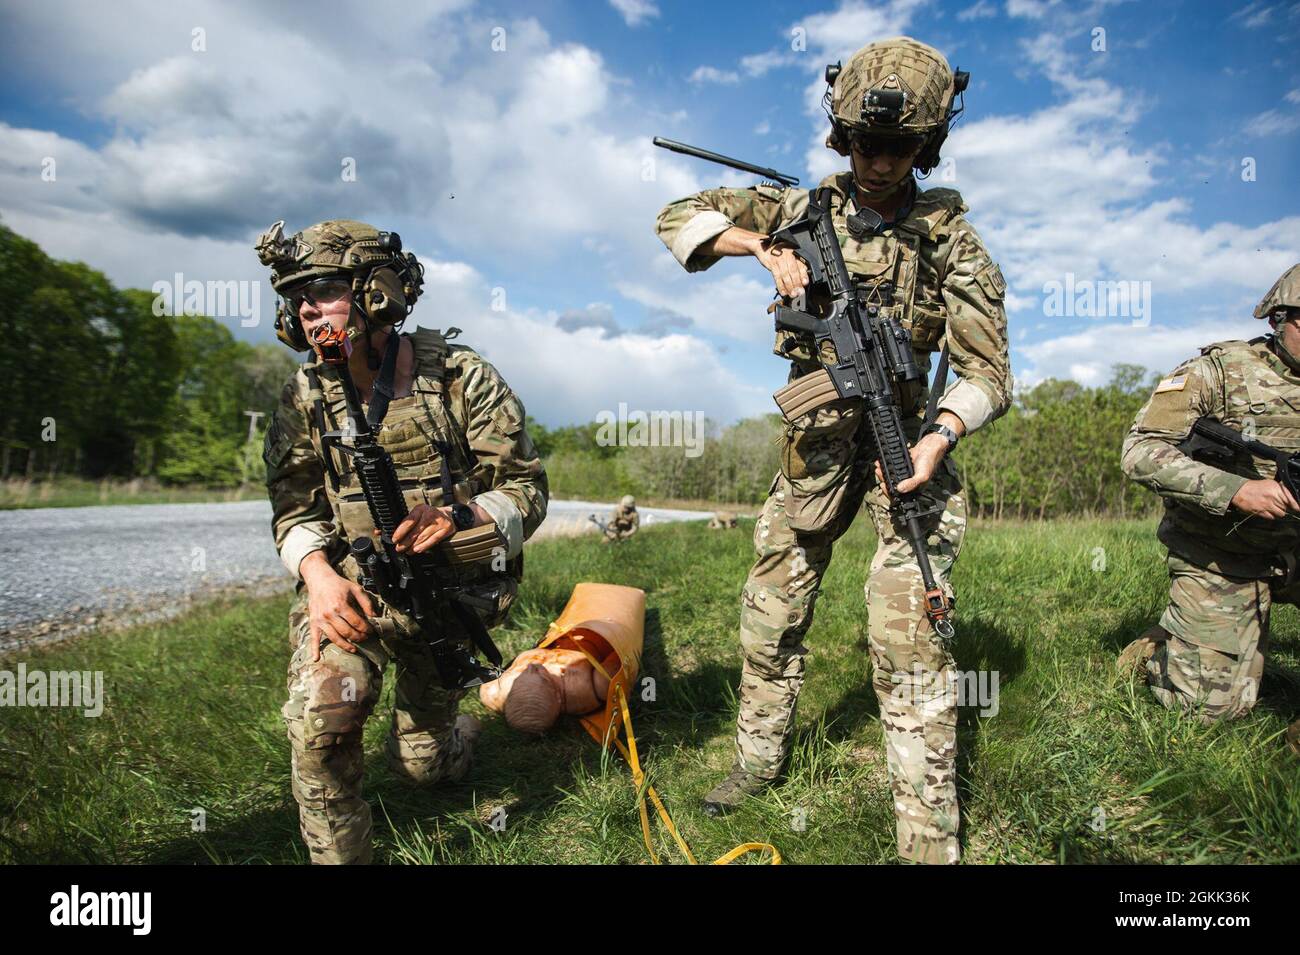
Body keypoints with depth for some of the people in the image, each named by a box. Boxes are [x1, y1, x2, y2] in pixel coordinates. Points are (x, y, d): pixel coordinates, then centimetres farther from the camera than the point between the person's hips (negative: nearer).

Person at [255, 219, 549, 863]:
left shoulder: (458, 377, -12)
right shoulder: (304, 399, -2)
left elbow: (525, 488, -11)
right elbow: (294, 511, 1)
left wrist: (456, 519, -31)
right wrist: (318, 573, -21)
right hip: (351, 587, 2)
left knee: (419, 764, 11)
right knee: (320, 717, -25)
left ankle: (459, 733, 50)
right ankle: (338, 855, 3)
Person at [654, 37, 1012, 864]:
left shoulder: (950, 237, -4)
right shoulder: (805, 210, 3)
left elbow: (988, 371, -7)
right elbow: (680, 217, 2)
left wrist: (943, 436, -27)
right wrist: (761, 246, -16)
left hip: (901, 441, -3)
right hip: (814, 444, 4)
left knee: (908, 640, -12)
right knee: (771, 615, 12)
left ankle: (930, 837, 2)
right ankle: (761, 758, 34)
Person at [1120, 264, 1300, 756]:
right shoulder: (1221, 370, -13)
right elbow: (1141, 452, -21)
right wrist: (1235, 489, -31)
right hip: (1216, 560, -4)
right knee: (1217, 705, -3)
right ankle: (1156, 646, 27)